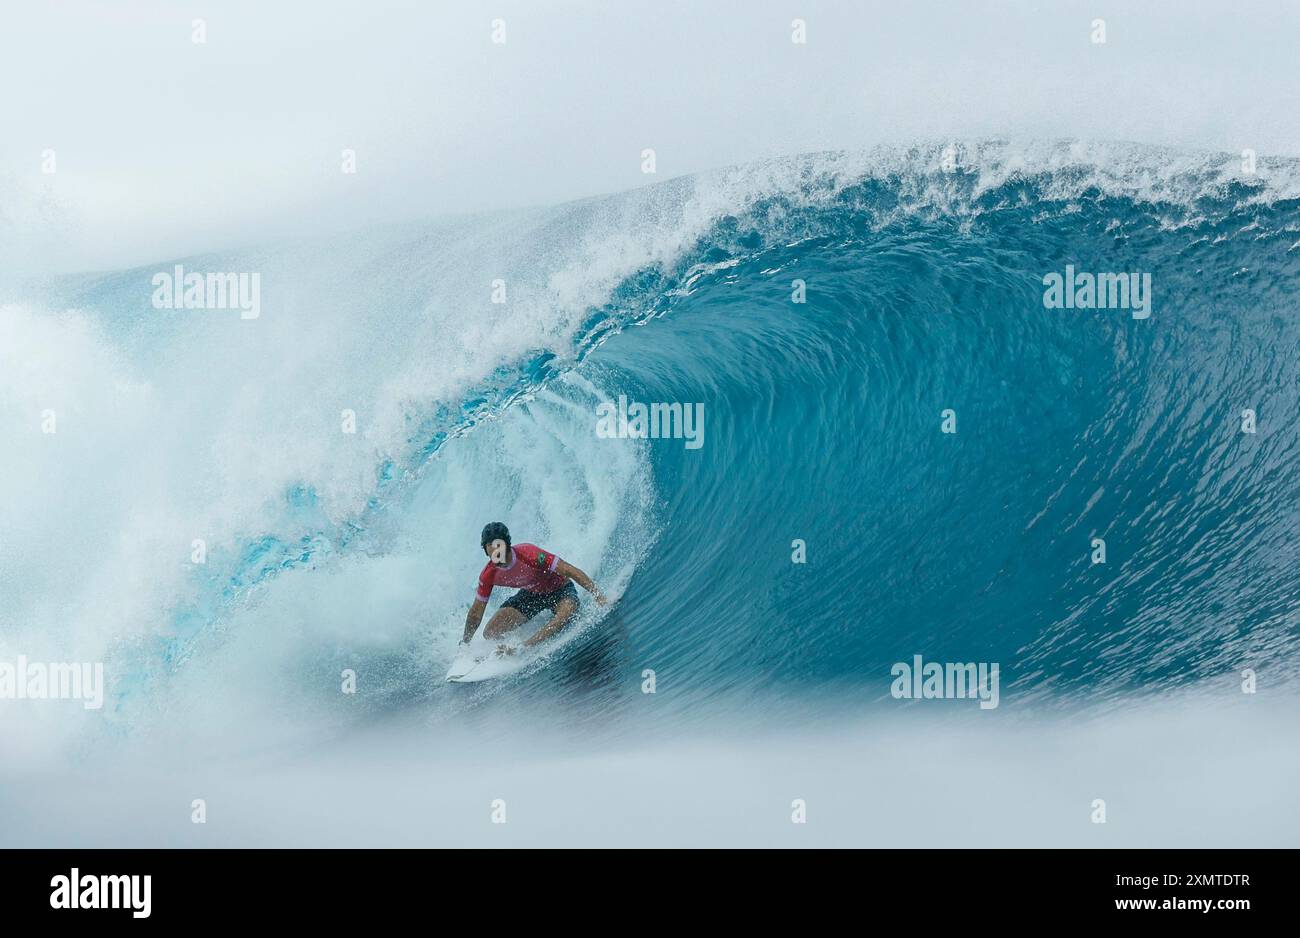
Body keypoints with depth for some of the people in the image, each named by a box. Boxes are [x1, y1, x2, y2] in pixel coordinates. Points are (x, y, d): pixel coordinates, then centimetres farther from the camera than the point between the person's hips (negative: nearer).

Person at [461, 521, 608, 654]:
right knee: (490, 634, -11)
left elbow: (570, 571, -31)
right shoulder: (488, 576, -18)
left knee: (565, 614, -40)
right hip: (531, 594, 4)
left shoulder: (528, 554, -34)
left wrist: (597, 595, -34)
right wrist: (464, 643, 3)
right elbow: (476, 612, -3)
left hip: (559, 589, -4)